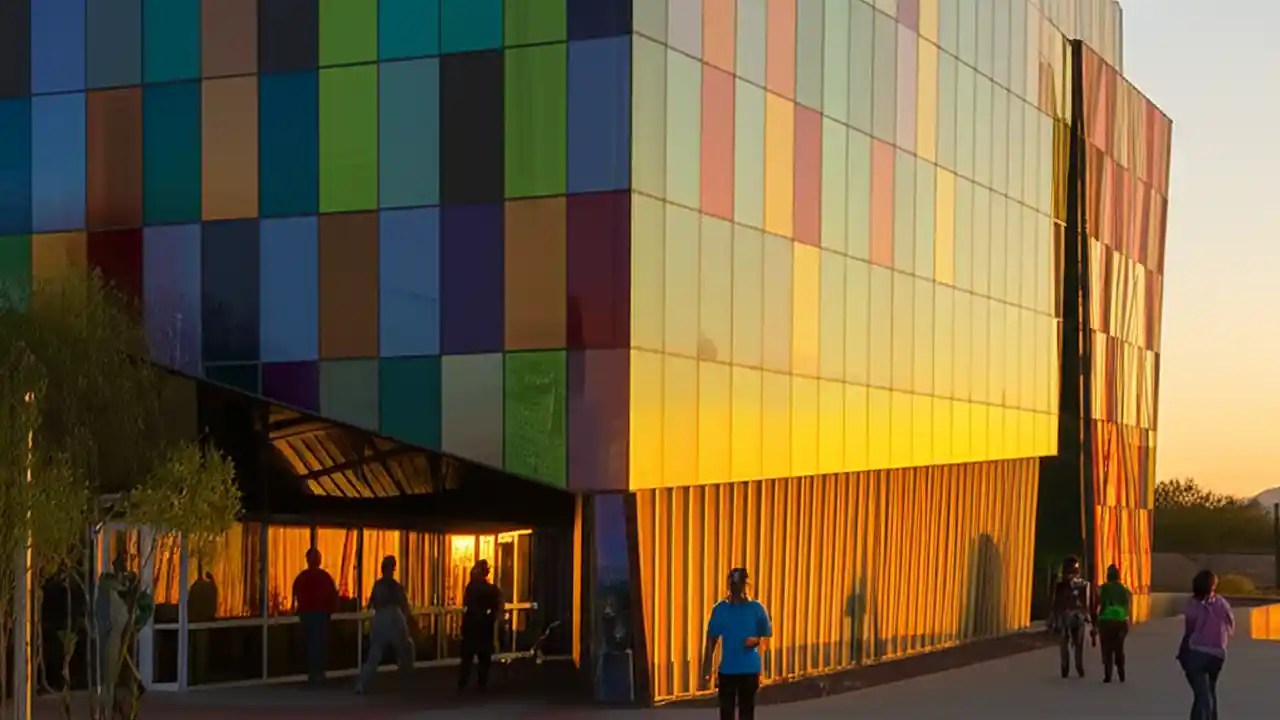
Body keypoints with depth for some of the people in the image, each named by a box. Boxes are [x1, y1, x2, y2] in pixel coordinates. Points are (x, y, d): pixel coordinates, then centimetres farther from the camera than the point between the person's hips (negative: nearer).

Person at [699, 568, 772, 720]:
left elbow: (767, 635, 3)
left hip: (750, 669, 0)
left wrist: (756, 640, -20)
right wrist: (706, 670, -1)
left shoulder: (756, 608, -2)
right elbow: (711, 641, 2)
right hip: (727, 670, 0)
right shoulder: (720, 609, -1)